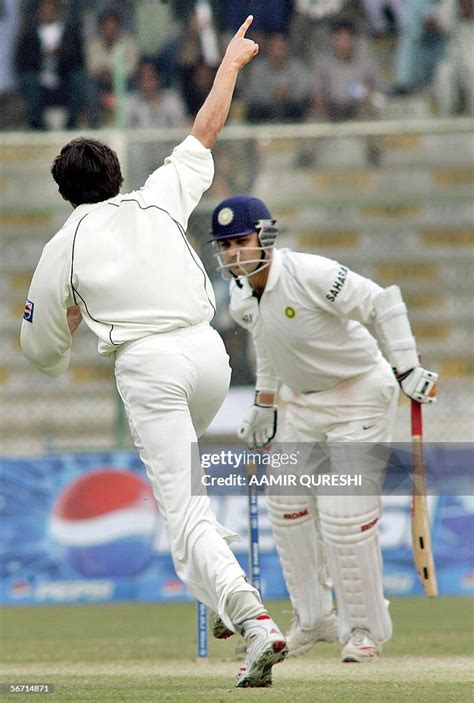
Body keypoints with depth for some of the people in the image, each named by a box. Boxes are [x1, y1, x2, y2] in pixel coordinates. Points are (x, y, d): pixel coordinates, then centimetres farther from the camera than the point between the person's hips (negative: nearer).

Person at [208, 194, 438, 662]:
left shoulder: (312, 276, -27)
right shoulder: (241, 300, -3)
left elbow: (382, 303, -25)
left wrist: (406, 369, -28)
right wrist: (264, 403, 19)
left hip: (360, 394, -8)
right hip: (302, 402, 8)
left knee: (345, 515, -12)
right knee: (287, 505, 8)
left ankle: (366, 628, 3)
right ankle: (313, 621, 22)